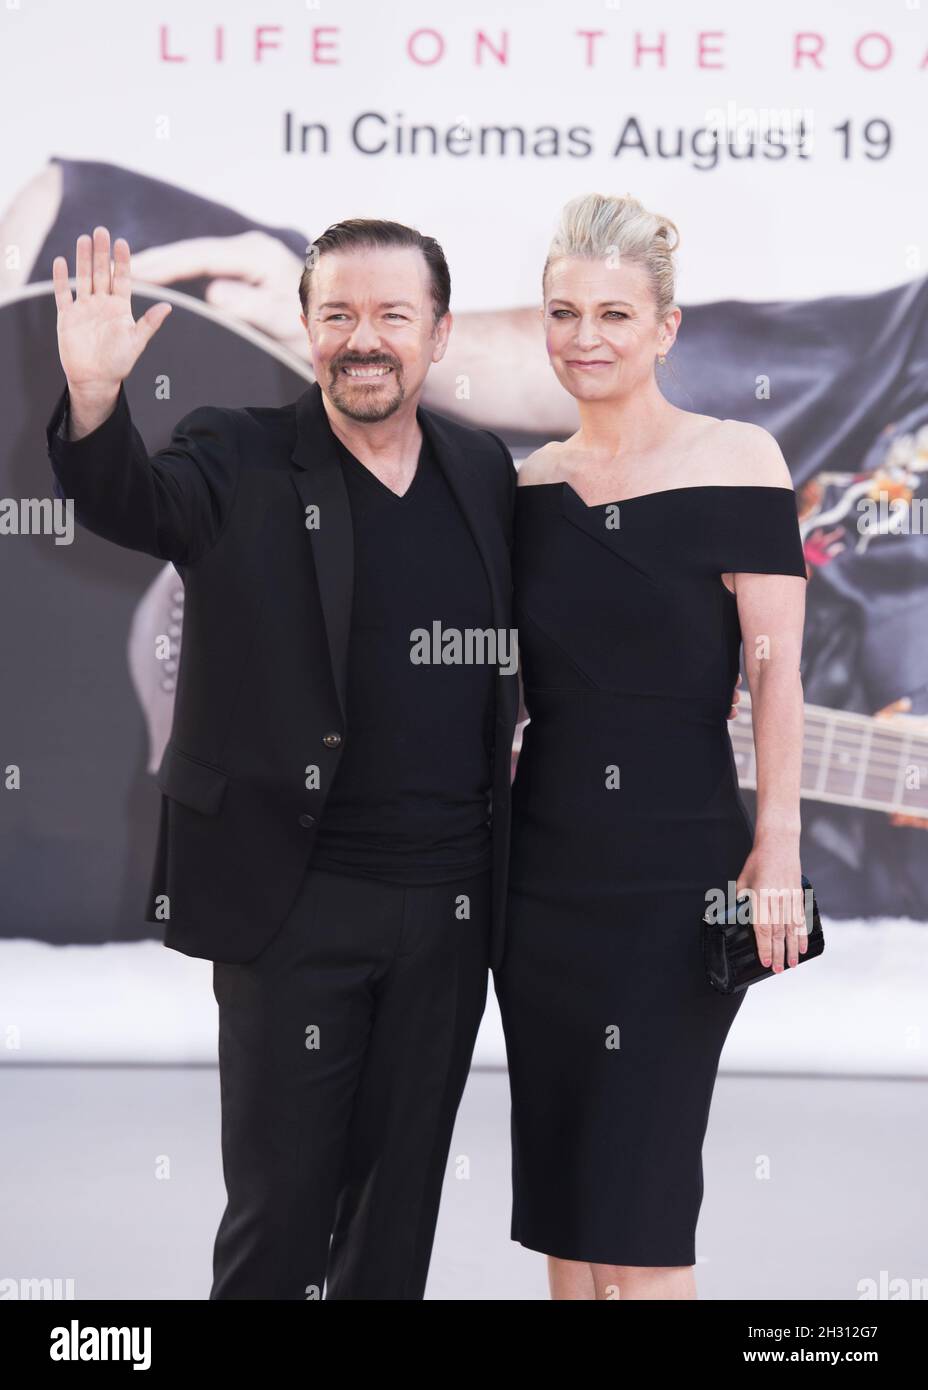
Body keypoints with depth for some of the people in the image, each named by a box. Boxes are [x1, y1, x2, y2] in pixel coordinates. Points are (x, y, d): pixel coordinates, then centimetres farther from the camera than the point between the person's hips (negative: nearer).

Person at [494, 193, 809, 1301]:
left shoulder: (737, 459, -5)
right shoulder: (530, 486, 8)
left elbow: (775, 669, -7)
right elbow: (500, 683, 14)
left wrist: (777, 847, -14)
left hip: (680, 873, -5)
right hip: (542, 867, 5)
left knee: (639, 1208, -4)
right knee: (556, 1201, 9)